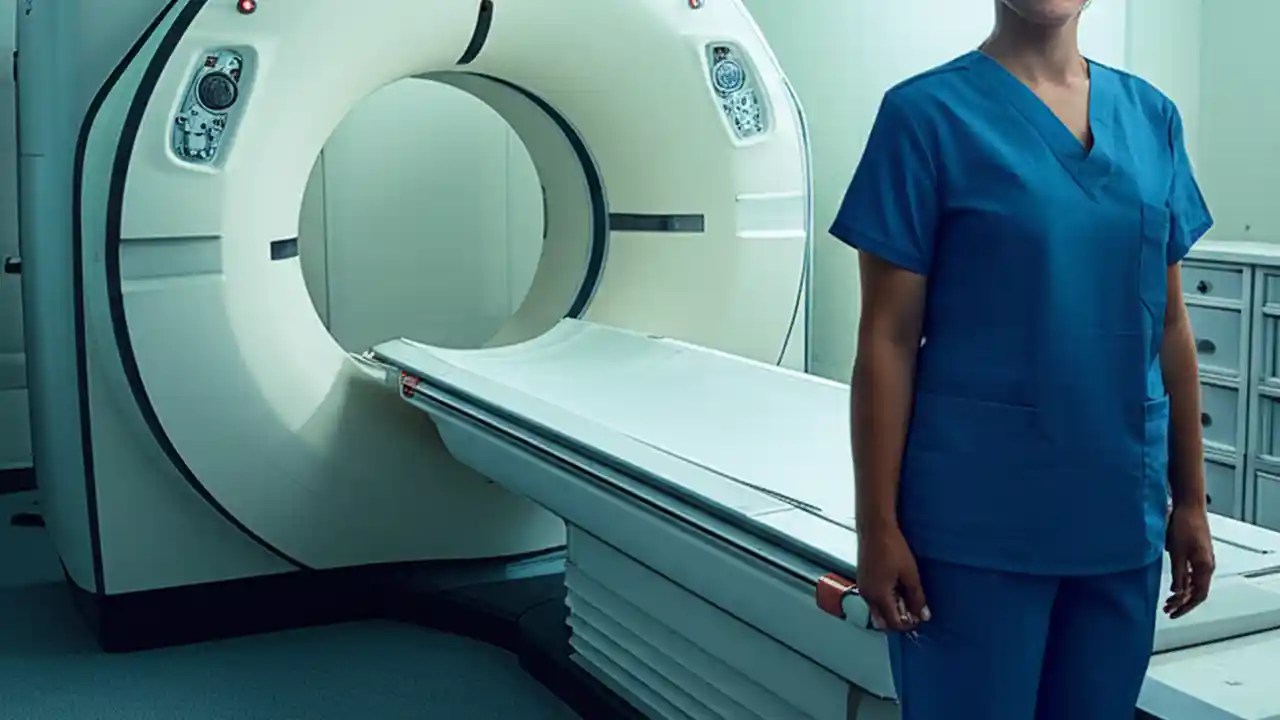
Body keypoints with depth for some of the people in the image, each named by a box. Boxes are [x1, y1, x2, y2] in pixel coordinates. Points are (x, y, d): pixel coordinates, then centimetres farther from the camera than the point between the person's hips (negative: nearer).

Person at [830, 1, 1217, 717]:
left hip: (1121, 510, 5)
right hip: (978, 517, -4)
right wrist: (879, 525, -9)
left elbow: (1169, 324, 11)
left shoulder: (1152, 115, 7)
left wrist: (1190, 498, 11)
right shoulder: (928, 113, -7)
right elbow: (889, 338, -8)